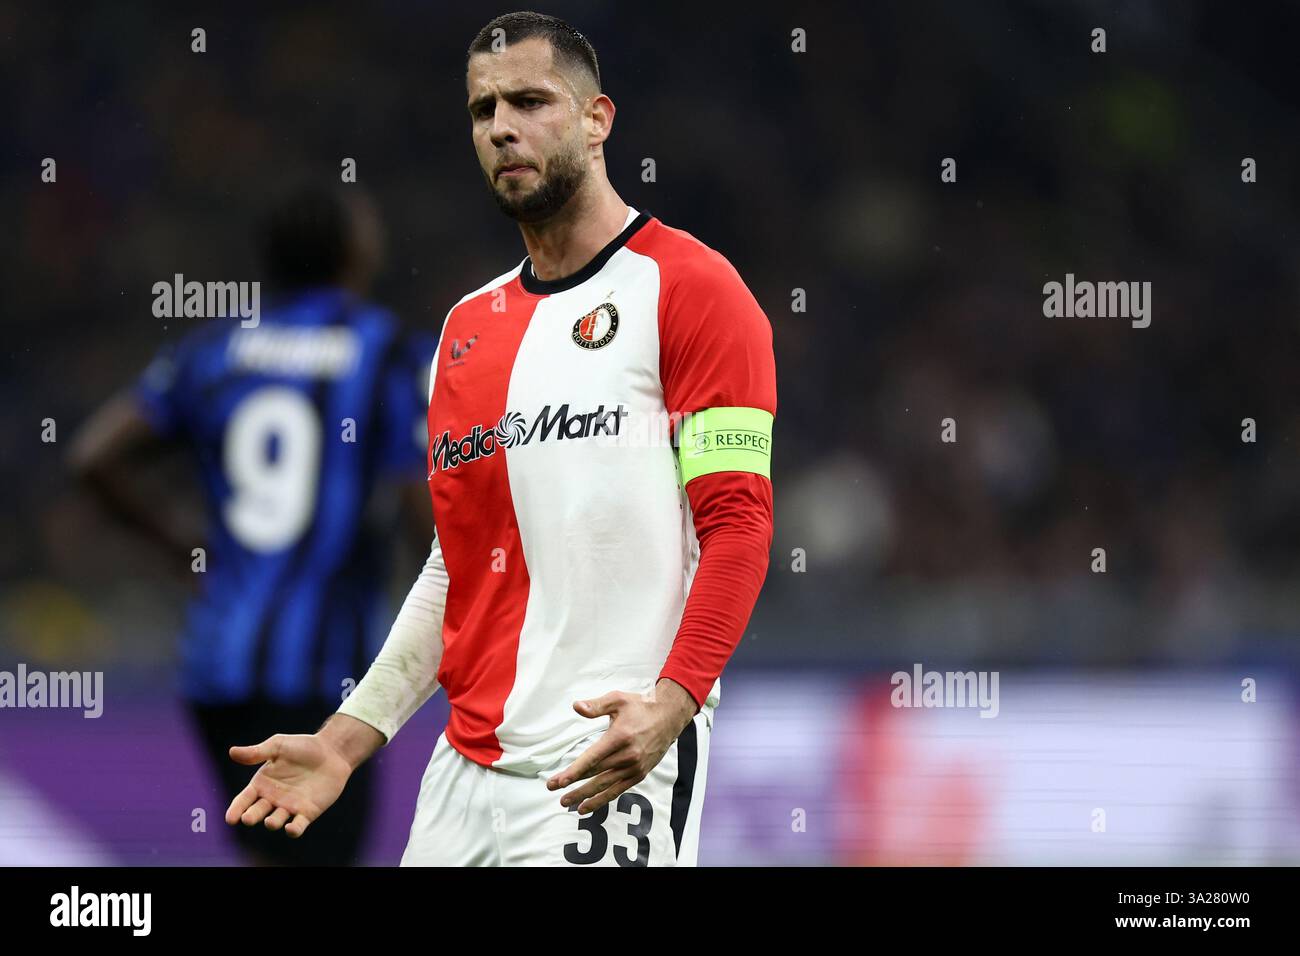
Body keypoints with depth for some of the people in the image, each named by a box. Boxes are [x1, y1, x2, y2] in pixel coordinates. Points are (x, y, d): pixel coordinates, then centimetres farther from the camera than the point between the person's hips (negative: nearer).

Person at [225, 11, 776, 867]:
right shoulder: (469, 329, 18)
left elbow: (737, 526, -11)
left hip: (610, 770, -7)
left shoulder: (688, 287, -4)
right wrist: (348, 738, 14)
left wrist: (672, 700, -25)